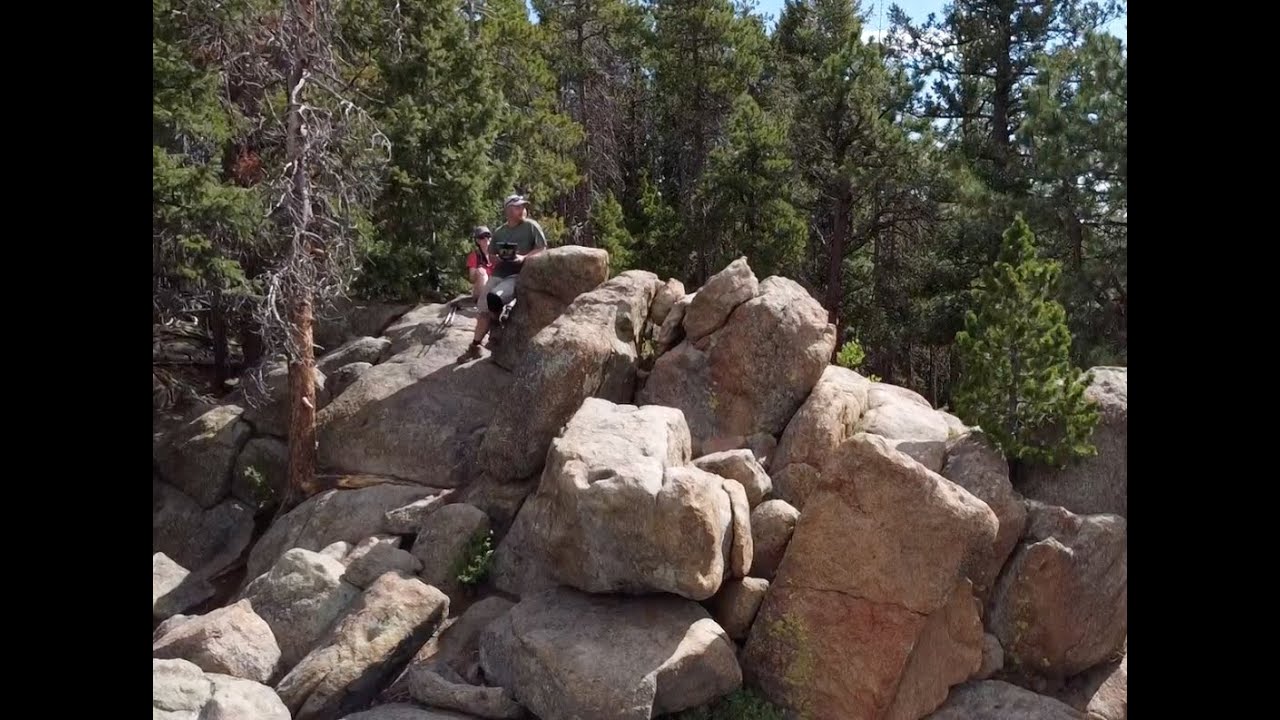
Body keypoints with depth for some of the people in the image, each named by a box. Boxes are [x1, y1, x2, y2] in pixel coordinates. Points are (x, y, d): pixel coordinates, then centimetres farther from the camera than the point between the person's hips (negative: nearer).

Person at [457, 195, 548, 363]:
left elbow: (542, 249, -4)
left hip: (520, 275, -5)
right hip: (499, 273, 6)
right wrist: (498, 258, -3)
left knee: (494, 298, -29)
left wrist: (524, 258, -18)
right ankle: (474, 347, 10)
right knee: (484, 309, -1)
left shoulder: (531, 226, -1)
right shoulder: (499, 232, 13)